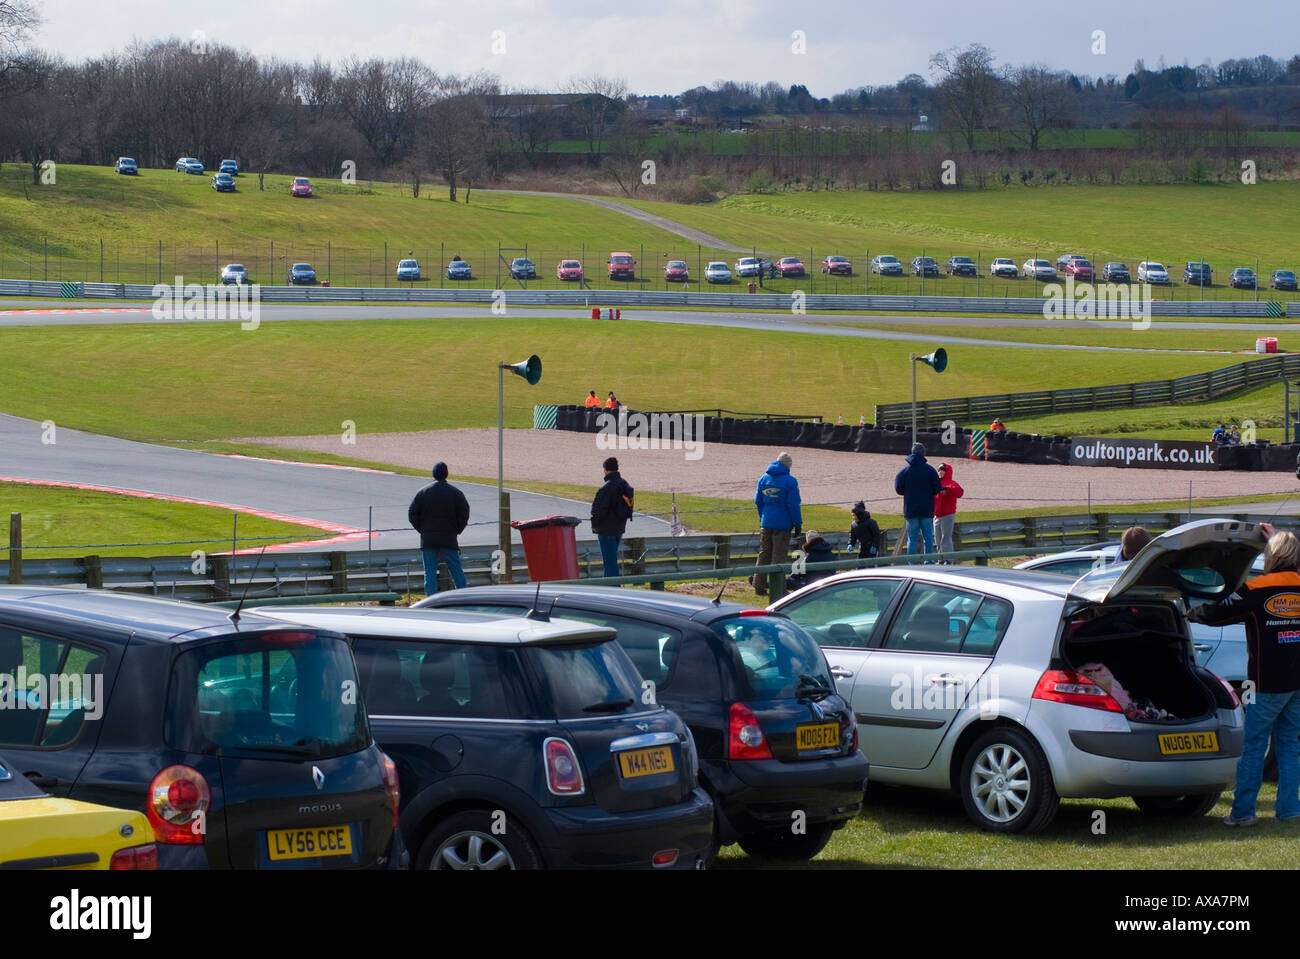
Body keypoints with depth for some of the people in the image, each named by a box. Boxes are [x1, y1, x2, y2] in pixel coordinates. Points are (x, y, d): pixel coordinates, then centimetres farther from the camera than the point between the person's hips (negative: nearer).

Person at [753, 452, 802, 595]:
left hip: (766, 523, 5)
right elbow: (793, 505, -12)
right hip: (782, 524, -5)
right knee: (779, 557, 0)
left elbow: (758, 501, 13)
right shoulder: (790, 481, -11)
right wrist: (798, 524, -4)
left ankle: (759, 586, 13)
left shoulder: (763, 478, 7)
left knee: (763, 555, 13)